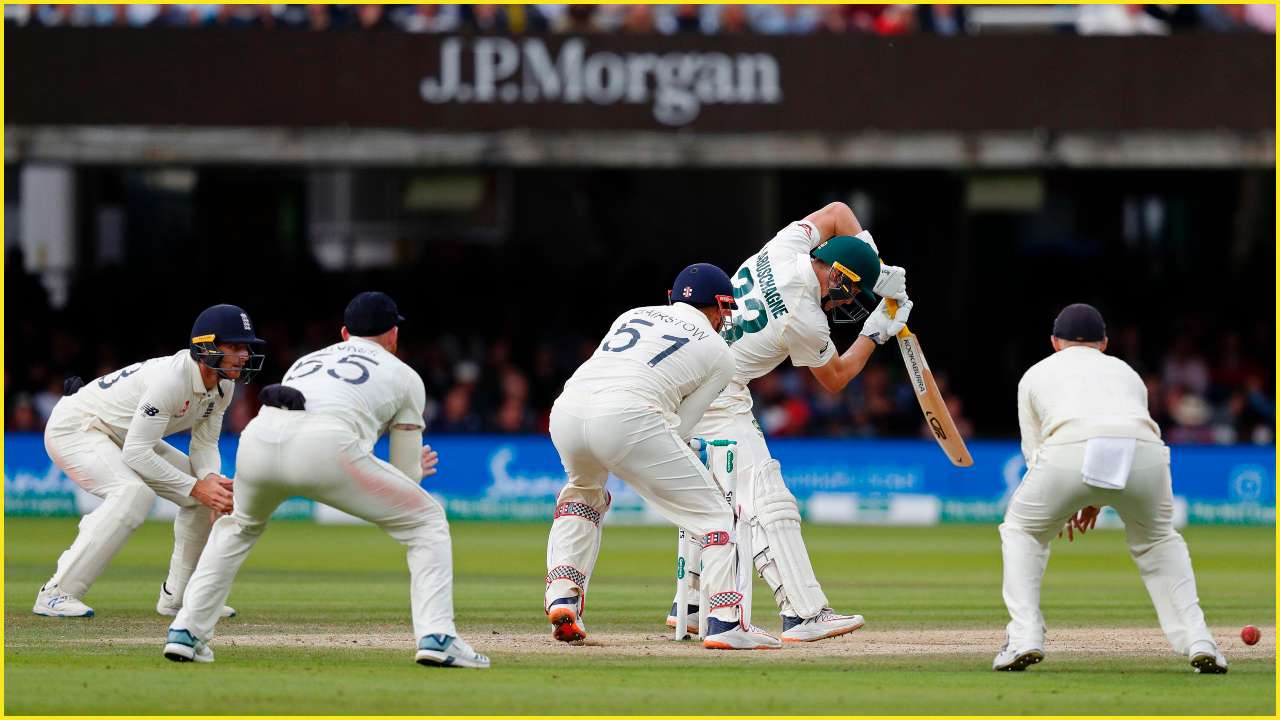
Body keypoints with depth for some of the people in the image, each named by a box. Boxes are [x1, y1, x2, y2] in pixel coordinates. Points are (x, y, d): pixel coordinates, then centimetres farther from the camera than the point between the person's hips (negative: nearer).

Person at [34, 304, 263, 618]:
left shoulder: (223, 386, -6)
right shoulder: (171, 378, -34)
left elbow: (205, 445, 1)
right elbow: (137, 453, -33)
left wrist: (211, 480, -22)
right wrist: (196, 487, -33)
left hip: (123, 438, 10)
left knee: (207, 491, 4)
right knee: (134, 493, -34)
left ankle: (178, 596, 15)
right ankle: (57, 593, -31)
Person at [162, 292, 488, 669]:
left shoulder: (307, 361, 38)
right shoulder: (403, 376, 26)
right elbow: (407, 472, 25)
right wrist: (414, 469, 51)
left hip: (258, 438, 4)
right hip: (327, 447, -4)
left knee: (239, 525, 36)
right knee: (426, 521, 14)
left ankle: (186, 632, 24)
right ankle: (436, 638, -3)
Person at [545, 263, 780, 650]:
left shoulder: (634, 315, 32)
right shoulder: (717, 352, 19)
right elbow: (680, 428, 13)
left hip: (567, 408, 5)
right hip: (628, 416, -5)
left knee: (583, 490, 36)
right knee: (712, 512, 6)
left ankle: (562, 594, 19)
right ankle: (726, 622, -7)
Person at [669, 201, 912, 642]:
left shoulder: (784, 249, -1)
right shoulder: (805, 322, -17)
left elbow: (837, 213, 18)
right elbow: (835, 379, 3)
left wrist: (876, 266, 11)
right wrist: (875, 333, 11)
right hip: (718, 394, -9)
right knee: (767, 500, -14)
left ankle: (688, 605, 22)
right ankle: (804, 613, -21)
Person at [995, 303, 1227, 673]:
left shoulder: (1035, 375, 33)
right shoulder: (1126, 372, 38)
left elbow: (1034, 449, 35)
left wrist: (1063, 509, 48)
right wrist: (1096, 502, 54)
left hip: (1068, 451, -2)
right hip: (1144, 454, 2)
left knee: (1022, 531, 26)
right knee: (1159, 541, 31)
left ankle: (1024, 637, 11)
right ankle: (1197, 639, 16)